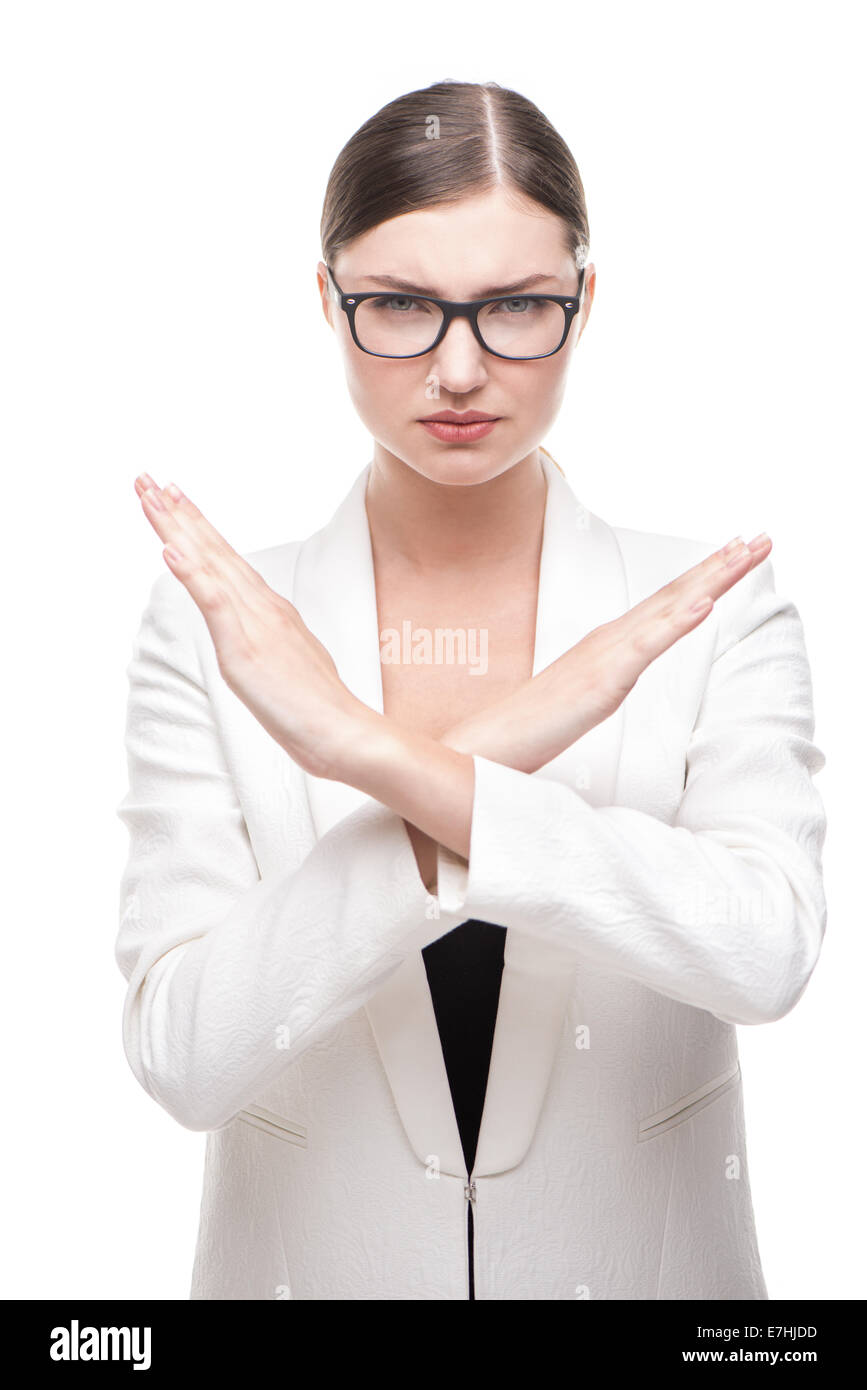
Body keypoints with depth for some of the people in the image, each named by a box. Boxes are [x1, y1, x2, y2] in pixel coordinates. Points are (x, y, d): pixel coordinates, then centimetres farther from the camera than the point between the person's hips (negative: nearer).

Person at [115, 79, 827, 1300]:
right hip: (313, 1257, 0)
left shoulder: (718, 614, -11)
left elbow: (766, 951, -25)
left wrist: (386, 758, -32)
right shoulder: (214, 630, -11)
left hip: (647, 1256, 1)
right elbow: (183, 1057, -20)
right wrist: (498, 742, -28)